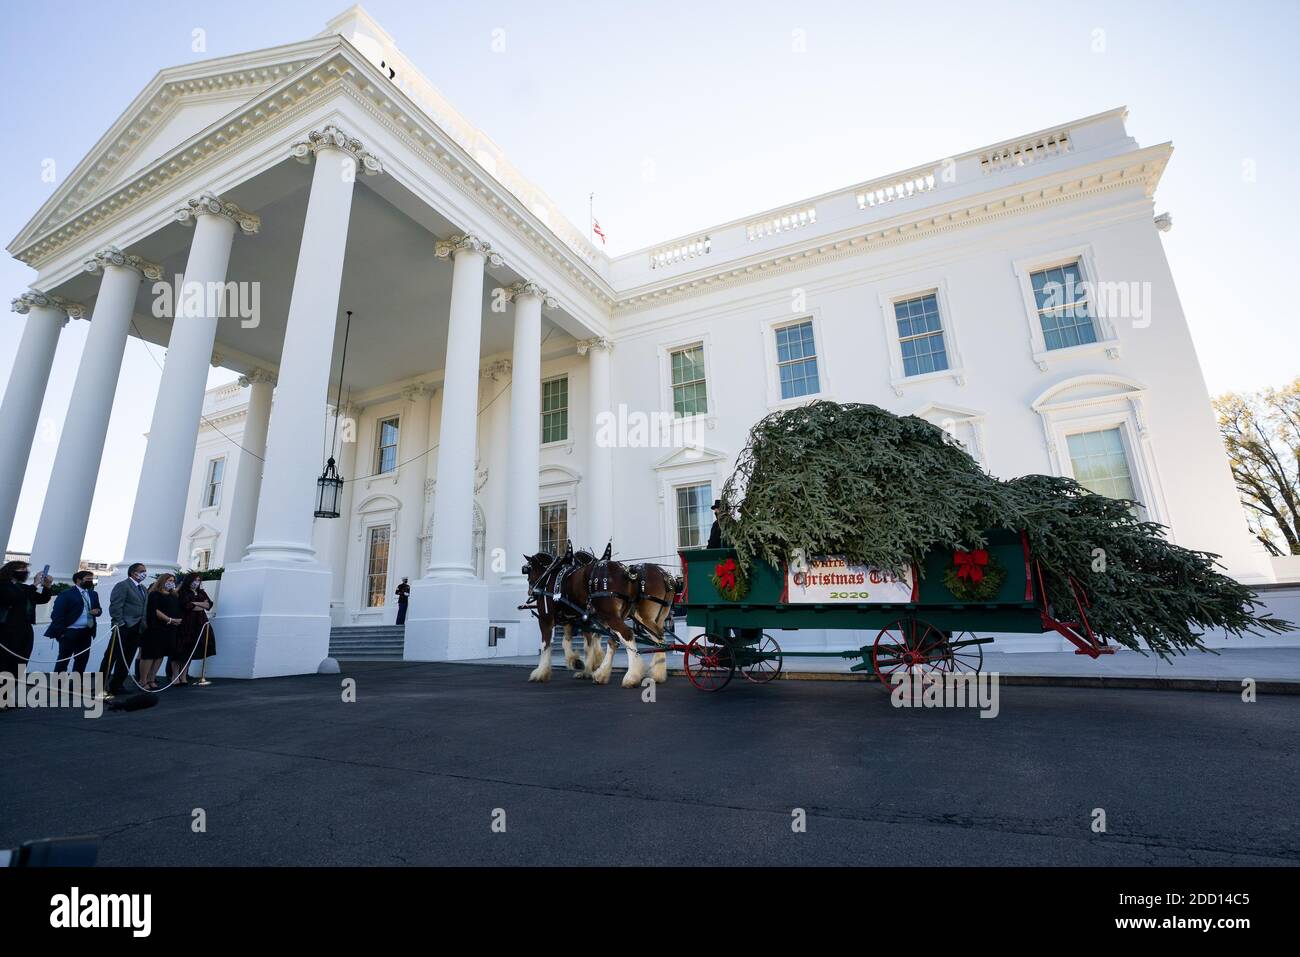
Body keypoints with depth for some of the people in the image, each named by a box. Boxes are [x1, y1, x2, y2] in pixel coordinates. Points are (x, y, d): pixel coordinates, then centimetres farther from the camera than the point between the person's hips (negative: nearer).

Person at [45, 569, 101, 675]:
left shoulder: (93, 594, 14)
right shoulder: (66, 594, -8)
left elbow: (98, 609, 21)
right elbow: (56, 614, -11)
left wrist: (97, 611, -5)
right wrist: (61, 632, -15)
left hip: (86, 632, 6)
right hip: (70, 632, -6)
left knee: (82, 659, 11)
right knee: (64, 659, 2)